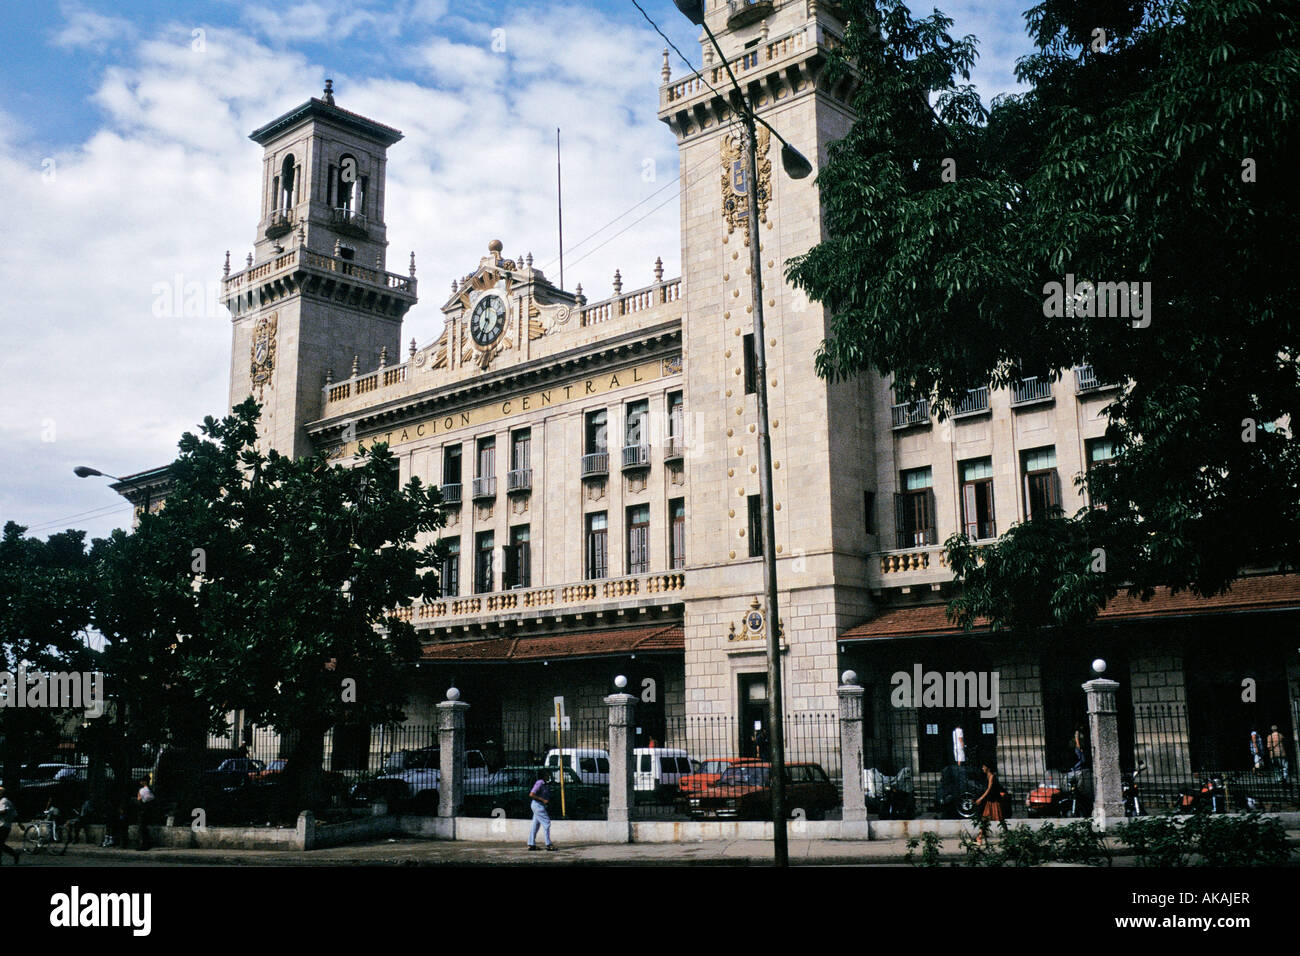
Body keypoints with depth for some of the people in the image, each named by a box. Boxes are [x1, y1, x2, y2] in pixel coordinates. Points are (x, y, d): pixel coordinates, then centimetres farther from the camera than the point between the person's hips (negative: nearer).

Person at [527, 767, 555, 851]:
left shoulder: (543, 784, 14)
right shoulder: (539, 783, -16)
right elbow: (531, 795, -23)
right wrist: (543, 800, -22)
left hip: (541, 806, 10)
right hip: (538, 805, -10)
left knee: (536, 825, 10)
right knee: (546, 823, -8)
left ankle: (531, 844, 11)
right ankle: (548, 844, -7)